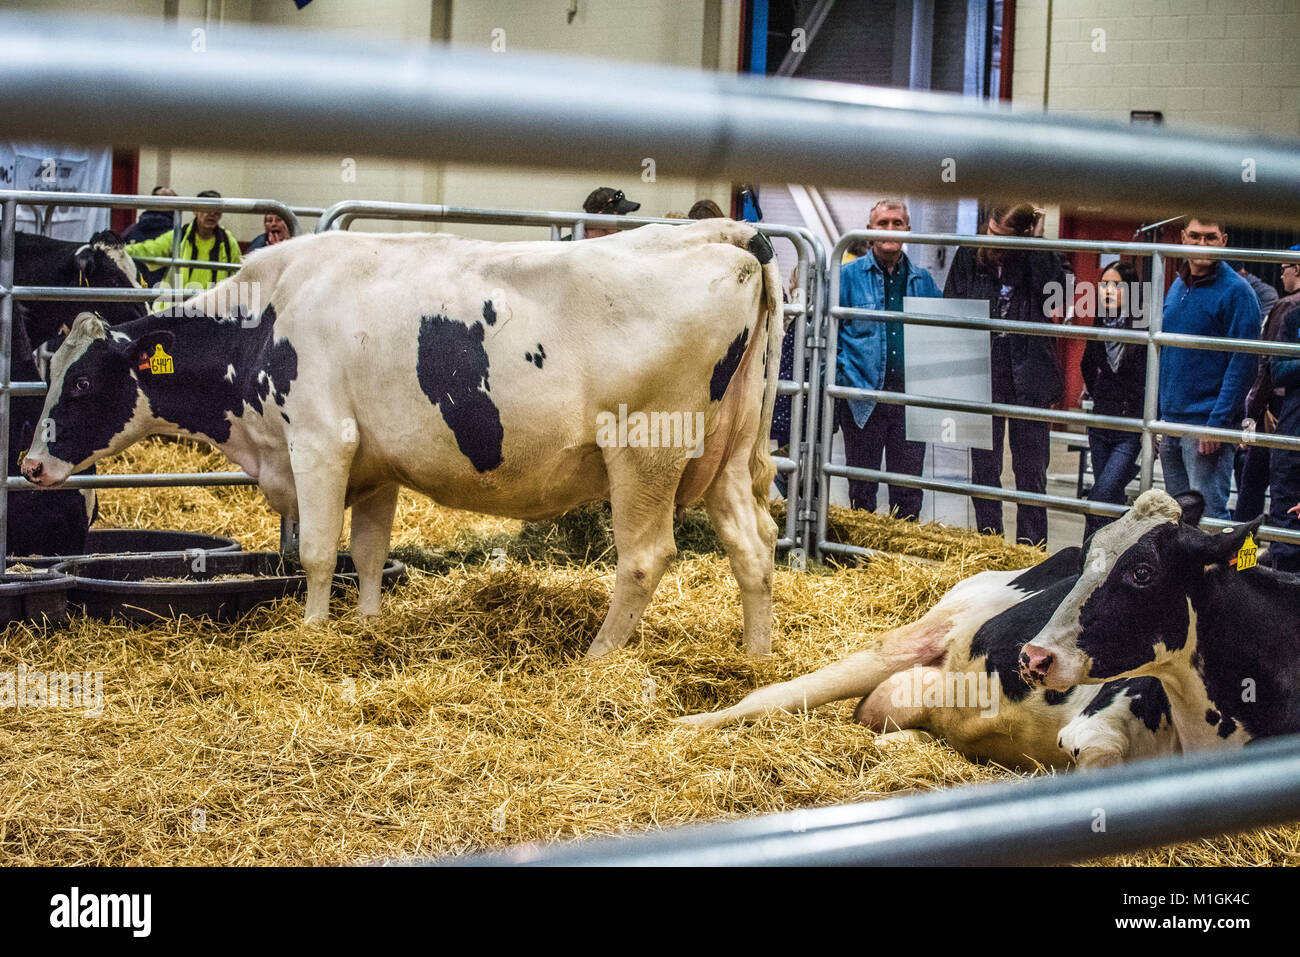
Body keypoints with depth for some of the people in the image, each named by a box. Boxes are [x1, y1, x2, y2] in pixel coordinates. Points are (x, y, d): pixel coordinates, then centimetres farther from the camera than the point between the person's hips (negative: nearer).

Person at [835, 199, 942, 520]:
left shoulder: (922, 280, 11)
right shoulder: (849, 276, 2)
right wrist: (842, 377, -9)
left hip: (912, 397, 2)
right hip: (863, 395, -2)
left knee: (909, 486, 4)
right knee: (861, 485, 6)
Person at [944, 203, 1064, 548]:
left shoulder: (1037, 261, -3)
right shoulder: (968, 257, 4)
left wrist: (1036, 245, -18)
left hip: (1028, 379, -2)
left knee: (1031, 473, 4)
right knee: (983, 470, 8)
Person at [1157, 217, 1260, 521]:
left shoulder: (1236, 291, -8)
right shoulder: (1177, 287, 14)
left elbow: (1243, 362, -13)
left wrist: (1218, 423, -19)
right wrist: (1156, 416, 14)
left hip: (1208, 425, -7)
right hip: (1170, 422, 7)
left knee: (1208, 517, -8)